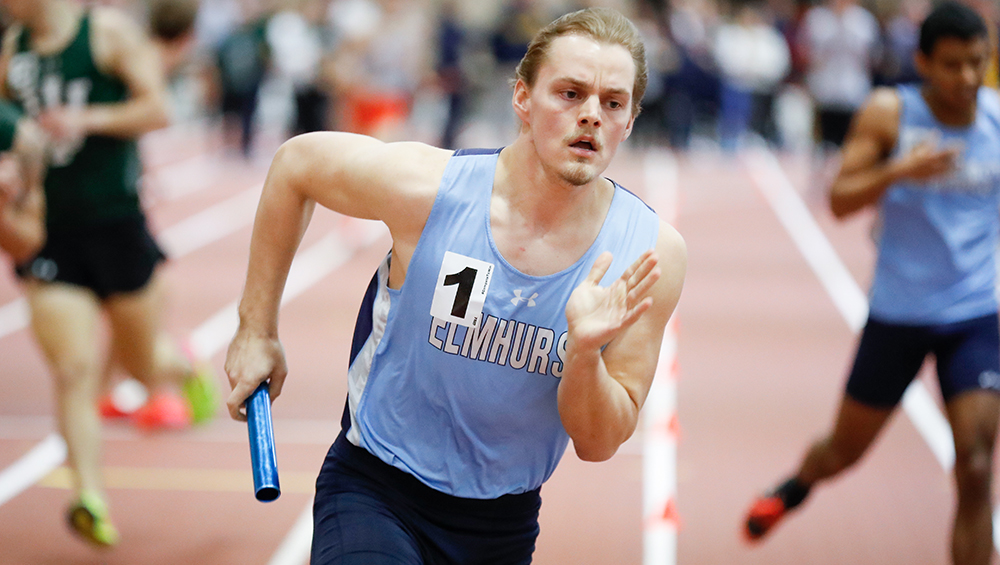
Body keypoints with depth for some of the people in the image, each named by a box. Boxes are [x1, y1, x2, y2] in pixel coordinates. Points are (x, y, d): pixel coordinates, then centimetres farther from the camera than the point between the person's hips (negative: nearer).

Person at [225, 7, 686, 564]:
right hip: (375, 493, -3)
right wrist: (258, 331, 5)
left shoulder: (652, 252, -12)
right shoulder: (429, 186, -17)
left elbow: (599, 444, -7)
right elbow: (296, 162, 3)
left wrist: (585, 353, -28)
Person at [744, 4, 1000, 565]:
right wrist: (899, 171, -29)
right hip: (897, 313, -1)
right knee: (844, 451, 17)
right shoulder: (889, 113, -10)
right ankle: (796, 486, 53)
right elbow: (840, 201, -12)